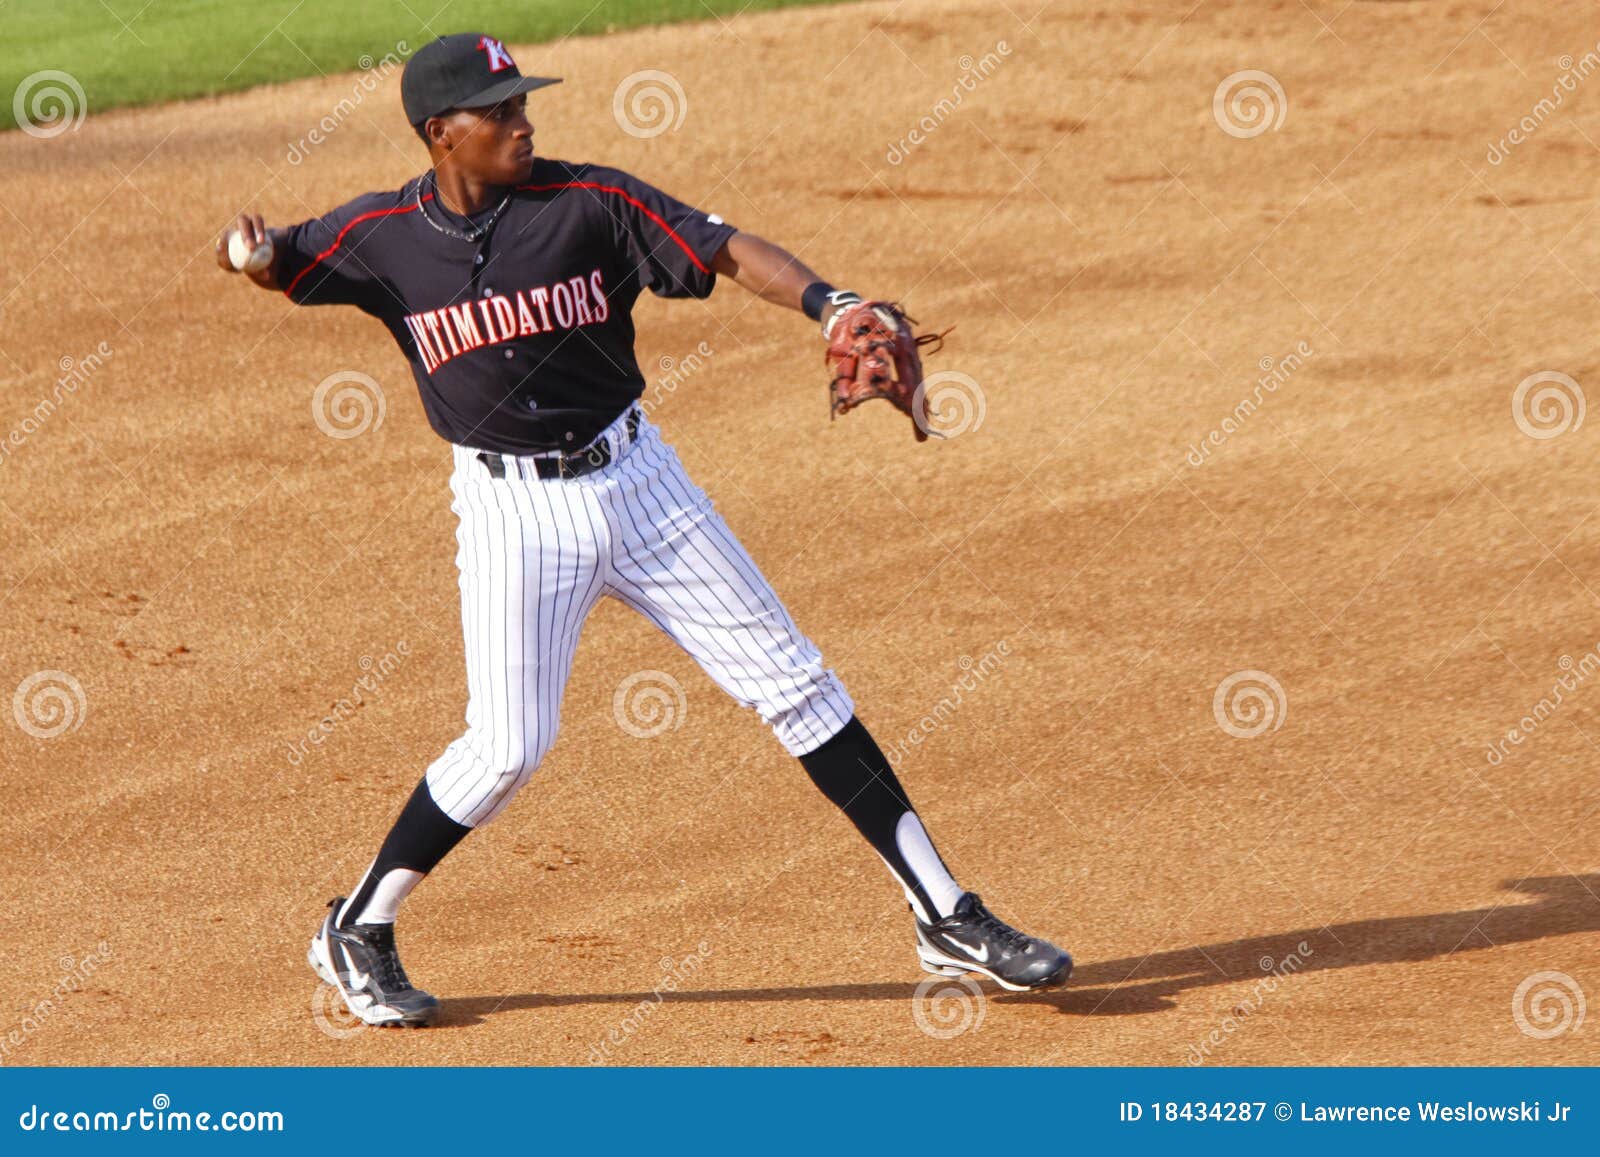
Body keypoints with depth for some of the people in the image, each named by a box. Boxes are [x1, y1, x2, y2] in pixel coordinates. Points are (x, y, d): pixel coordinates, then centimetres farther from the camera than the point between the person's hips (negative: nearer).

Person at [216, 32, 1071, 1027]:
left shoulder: (586, 202, -7)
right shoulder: (387, 237, -5)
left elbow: (724, 248, -12)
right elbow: (283, 268, 1)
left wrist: (828, 303, -29)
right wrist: (251, 248, -25)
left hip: (638, 482, 2)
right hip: (511, 509, -2)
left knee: (794, 683, 2)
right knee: (508, 748, -8)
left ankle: (947, 917, 8)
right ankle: (357, 931, 13)